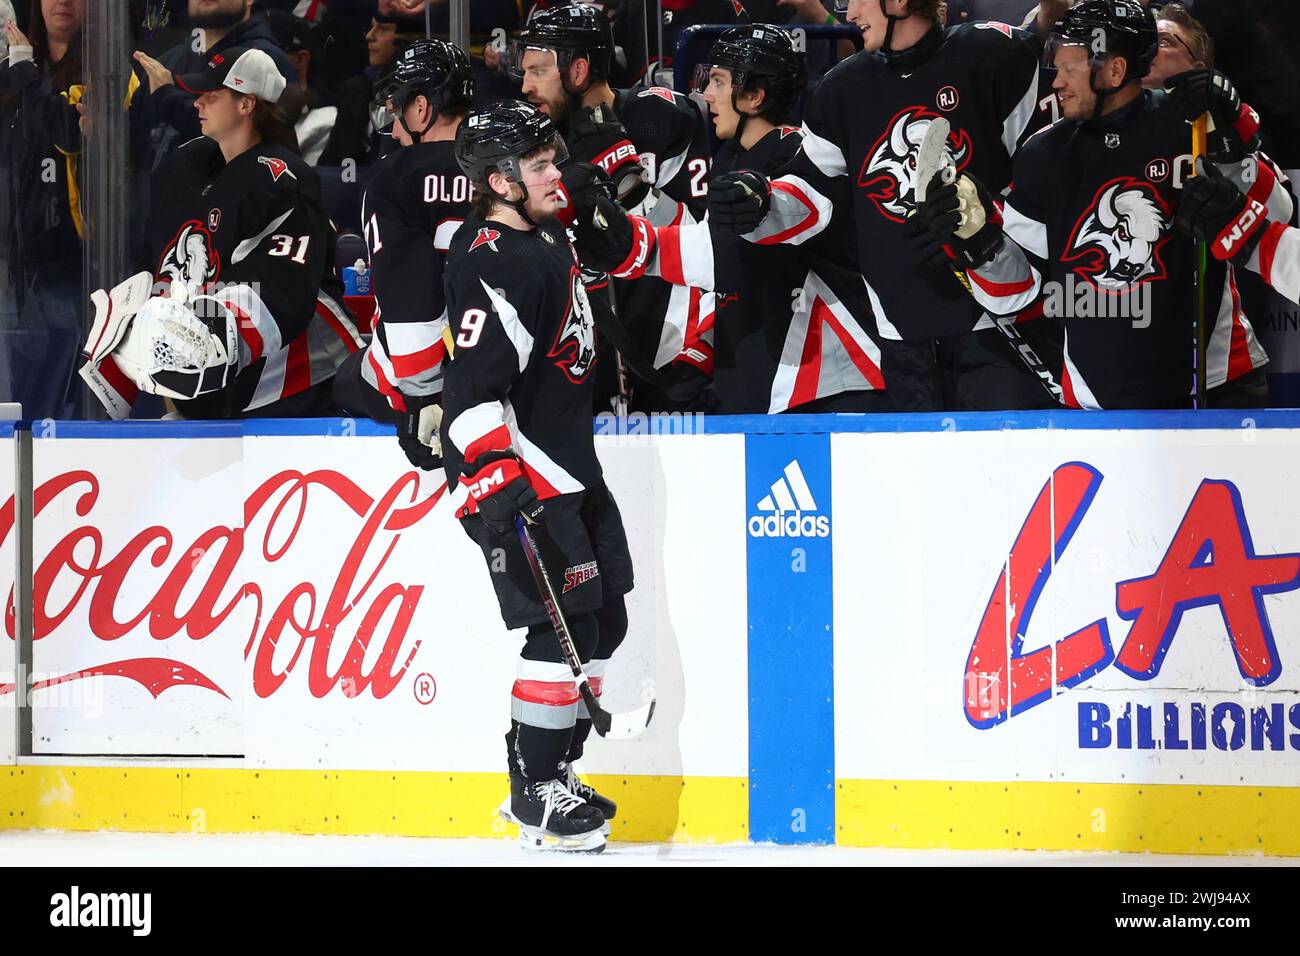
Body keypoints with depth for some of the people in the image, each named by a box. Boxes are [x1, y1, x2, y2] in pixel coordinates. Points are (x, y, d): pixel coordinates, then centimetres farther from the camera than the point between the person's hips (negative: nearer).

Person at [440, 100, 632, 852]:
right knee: (566, 623, -12)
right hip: (517, 476, -10)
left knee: (607, 619, 12)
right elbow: (474, 384, -28)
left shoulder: (548, 238, 10)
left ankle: (548, 771, 21)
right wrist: (497, 478, -34)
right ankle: (537, 797, -3)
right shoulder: (494, 265, -20)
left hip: (569, 465, 10)